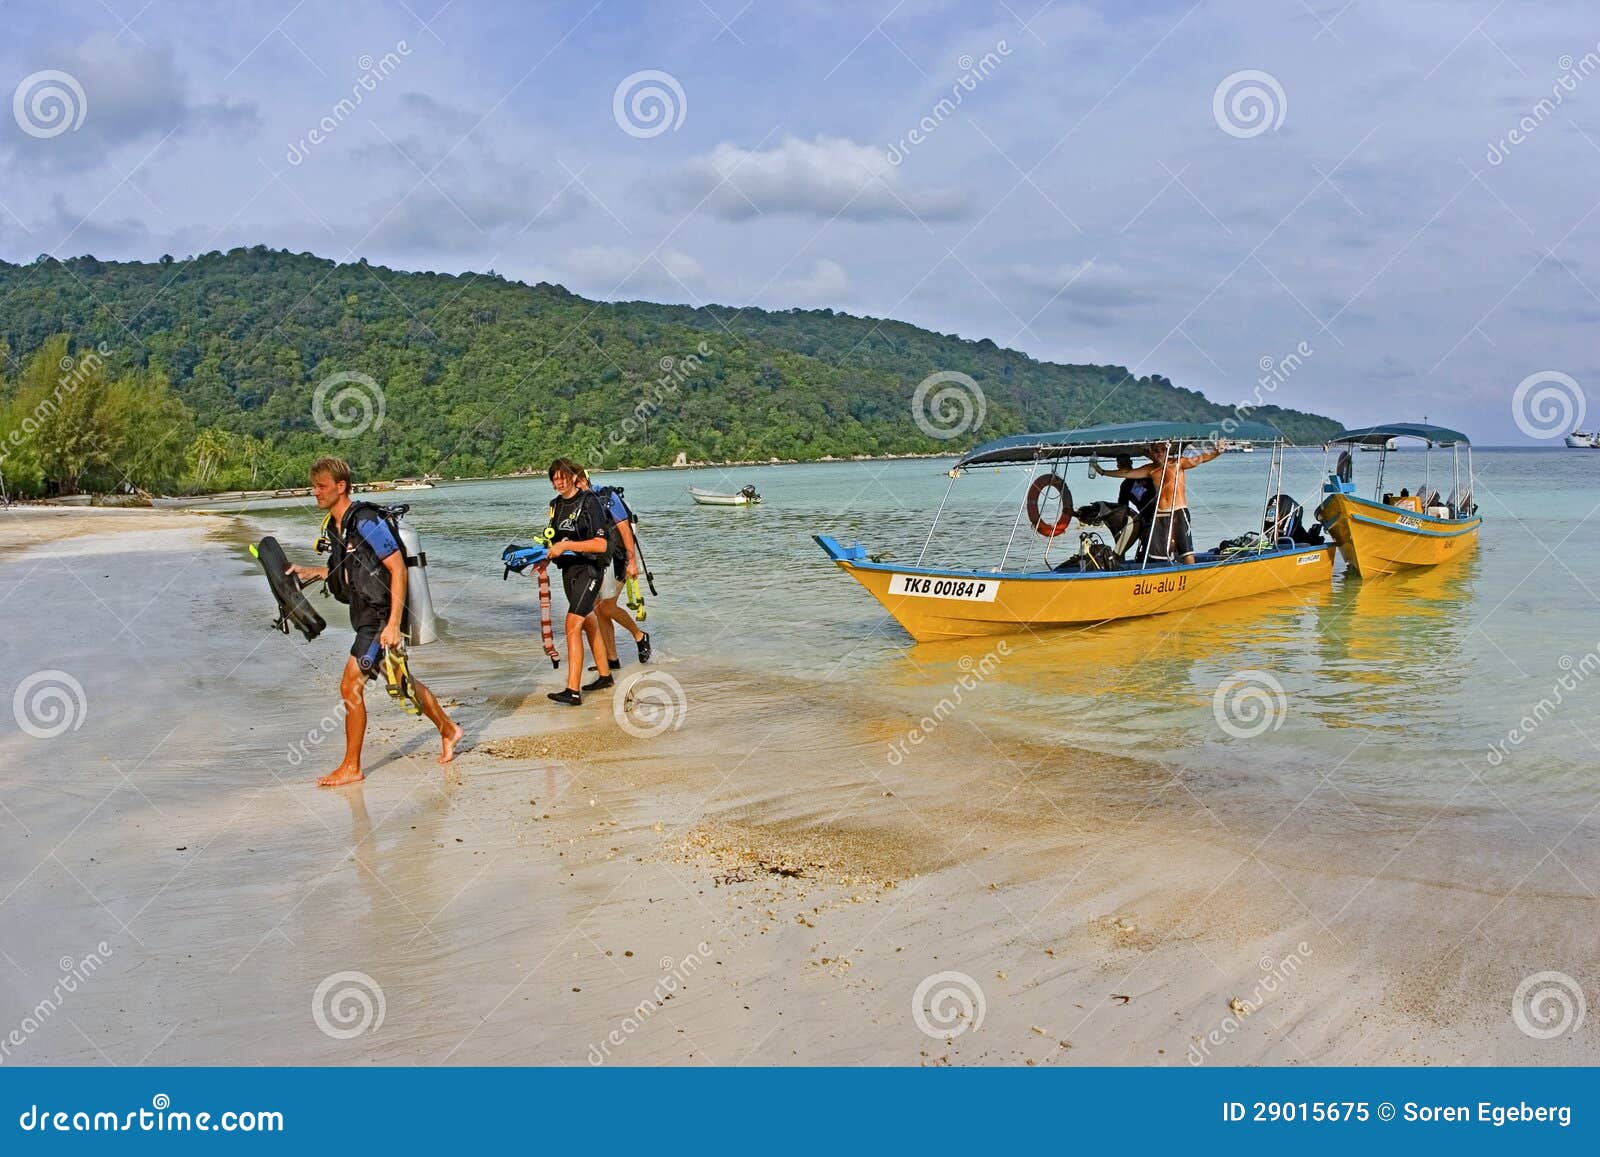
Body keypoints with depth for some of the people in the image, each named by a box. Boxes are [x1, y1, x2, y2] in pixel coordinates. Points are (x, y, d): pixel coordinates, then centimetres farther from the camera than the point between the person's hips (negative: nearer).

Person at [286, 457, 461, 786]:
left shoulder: (365, 521, -19)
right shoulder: (335, 526, 9)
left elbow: (398, 568, -22)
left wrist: (393, 623, -26)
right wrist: (309, 572, 9)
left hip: (381, 616, -9)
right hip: (365, 616, 9)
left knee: (350, 685, -9)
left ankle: (351, 767, 2)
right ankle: (448, 730, 36)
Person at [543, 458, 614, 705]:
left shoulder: (589, 502, -12)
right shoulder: (556, 505, 10)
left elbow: (601, 545, -18)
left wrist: (566, 546, -23)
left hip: (588, 568, -8)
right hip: (568, 569, 8)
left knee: (572, 626, -17)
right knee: (589, 624, 17)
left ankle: (573, 690, -19)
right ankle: (605, 676, 31)